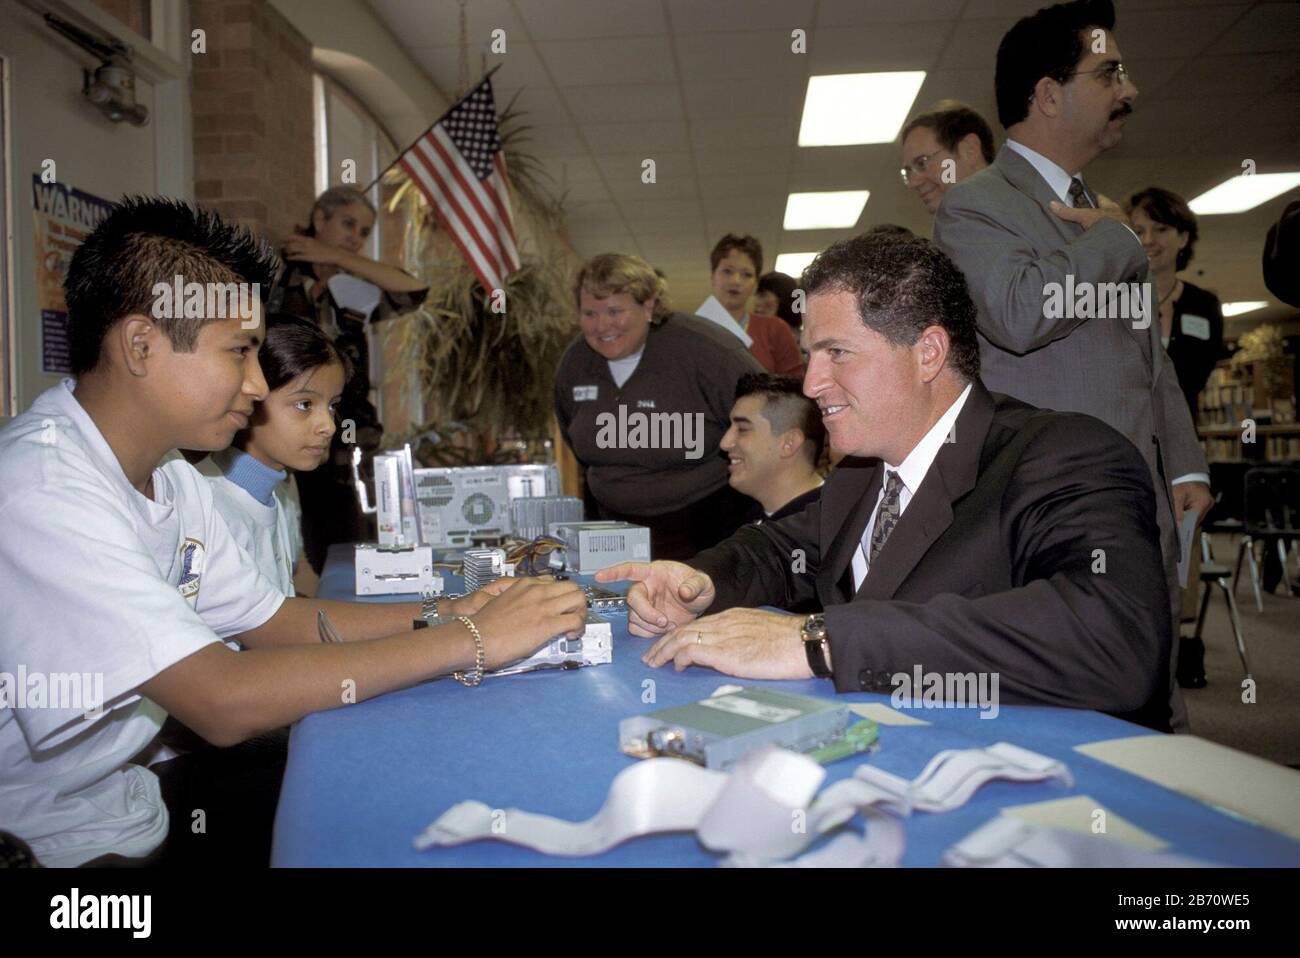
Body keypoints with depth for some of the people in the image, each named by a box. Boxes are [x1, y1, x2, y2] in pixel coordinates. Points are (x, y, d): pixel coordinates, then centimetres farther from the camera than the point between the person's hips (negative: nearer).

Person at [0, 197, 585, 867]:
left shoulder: (167, 478, 3)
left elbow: (272, 619, 5)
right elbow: (221, 700, -33)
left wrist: (449, 612, -9)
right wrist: (470, 642, -28)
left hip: (131, 787, 8)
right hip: (65, 845, -8)